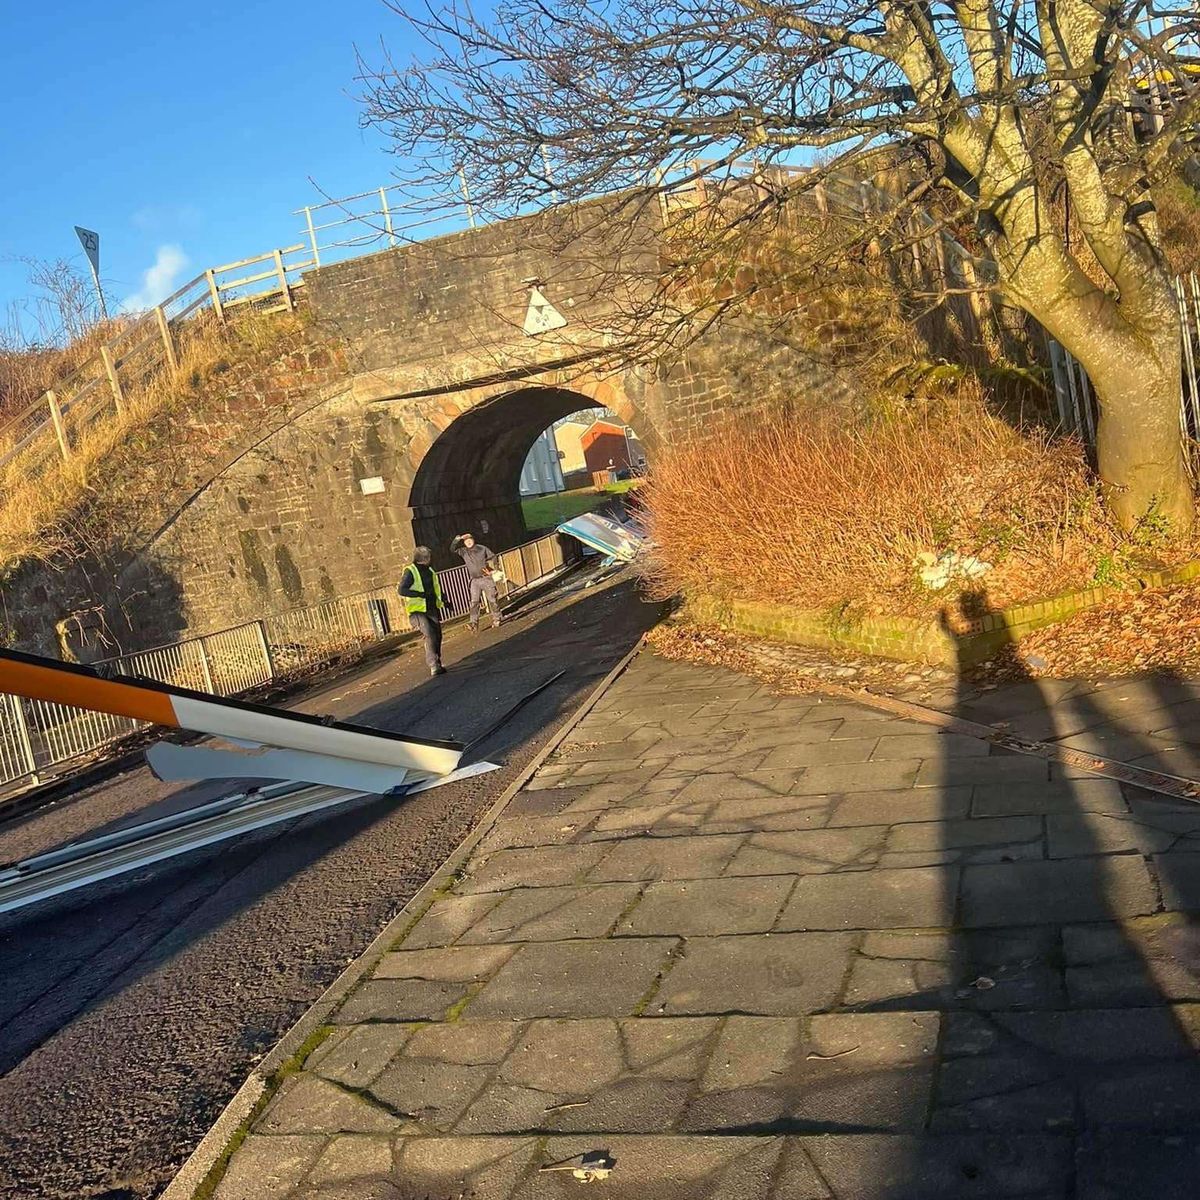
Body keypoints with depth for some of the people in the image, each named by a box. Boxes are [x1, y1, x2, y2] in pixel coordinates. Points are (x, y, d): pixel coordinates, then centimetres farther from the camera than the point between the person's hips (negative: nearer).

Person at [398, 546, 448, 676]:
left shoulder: (430, 571, 15)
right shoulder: (410, 571, -9)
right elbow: (401, 590, -19)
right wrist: (422, 594, -22)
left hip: (432, 610, 7)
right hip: (418, 612, -7)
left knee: (437, 636, 7)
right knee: (430, 636, -19)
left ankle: (436, 664, 20)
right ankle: (434, 666, -19)